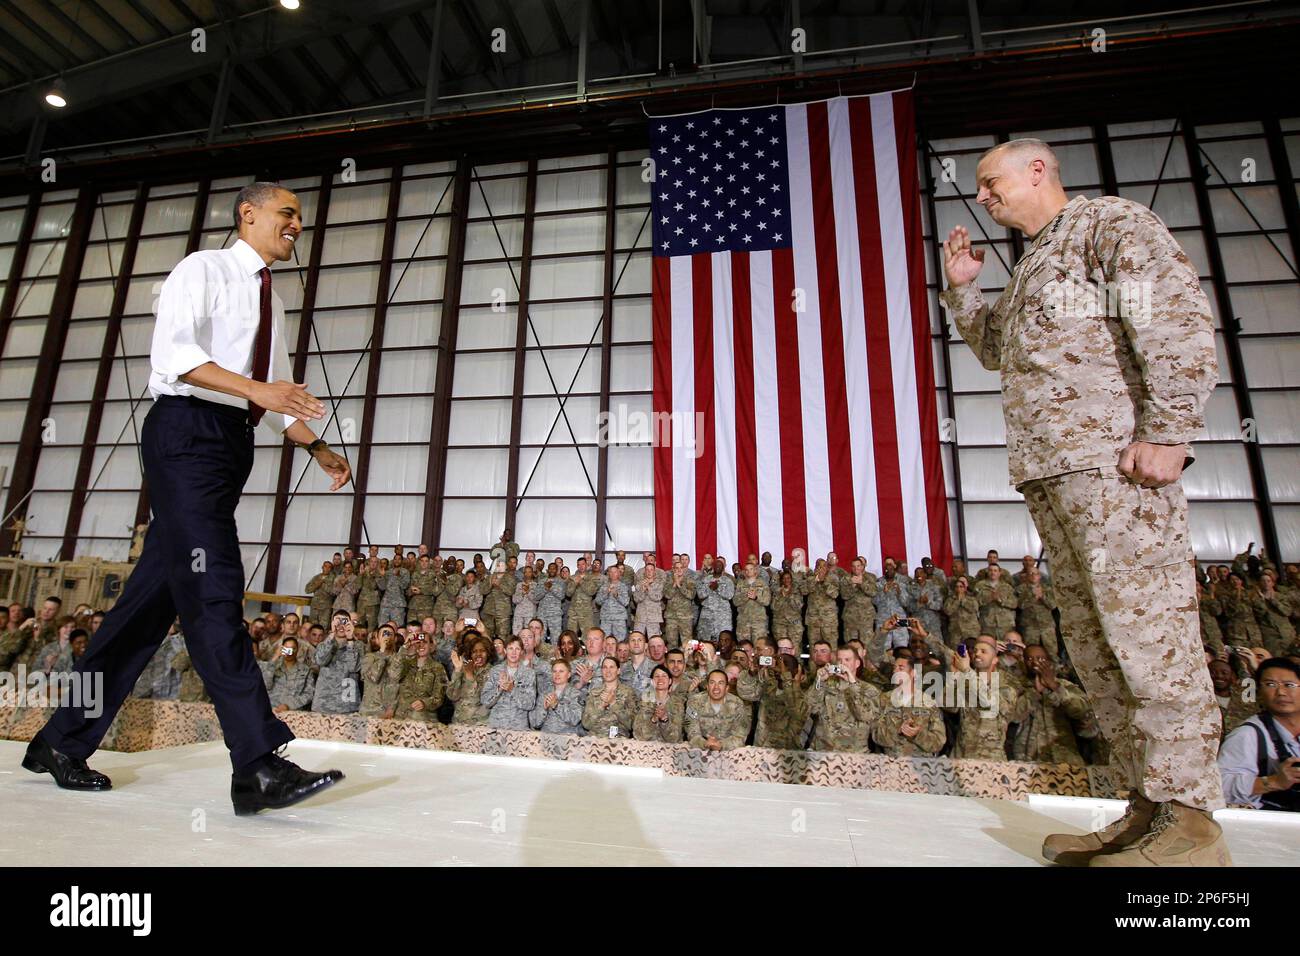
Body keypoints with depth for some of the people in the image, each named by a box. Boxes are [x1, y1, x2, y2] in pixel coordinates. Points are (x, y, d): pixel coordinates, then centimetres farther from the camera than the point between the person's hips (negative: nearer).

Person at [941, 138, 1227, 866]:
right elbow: (997, 349, 37)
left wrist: (1168, 430, -17)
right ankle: (1149, 809, 13)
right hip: (1050, 470, 9)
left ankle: (1190, 820, 0)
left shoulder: (1112, 222, 5)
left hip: (1113, 458, -8)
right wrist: (962, 288, 25)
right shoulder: (1032, 265, 29)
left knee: (1147, 628, -9)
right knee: (1094, 640, 6)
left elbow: (1180, 316, -8)